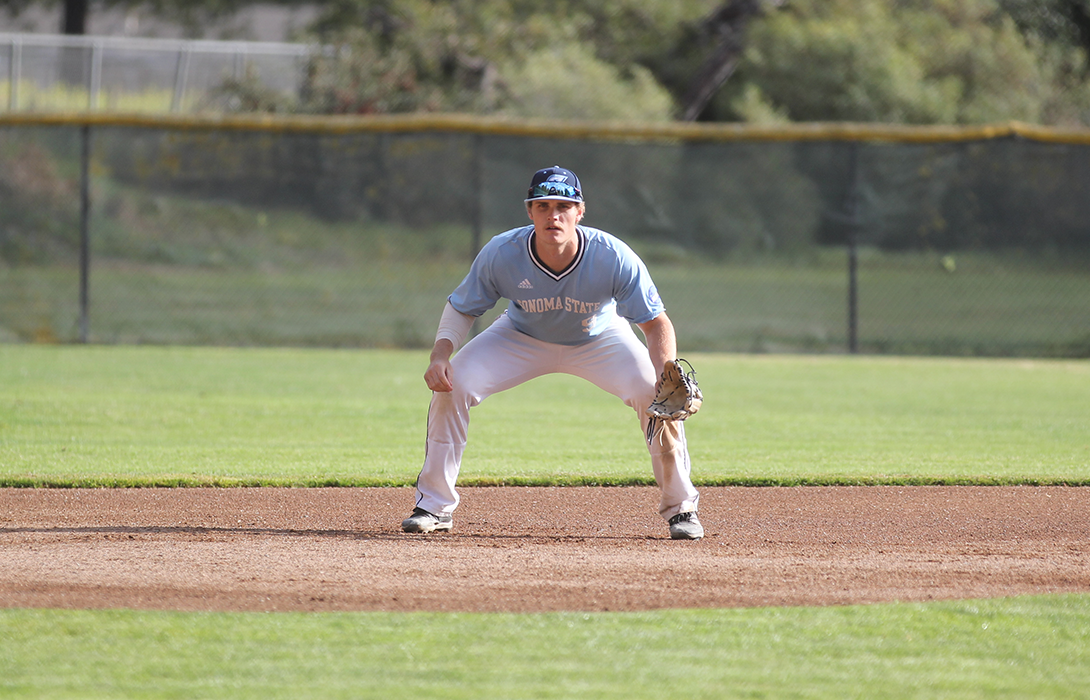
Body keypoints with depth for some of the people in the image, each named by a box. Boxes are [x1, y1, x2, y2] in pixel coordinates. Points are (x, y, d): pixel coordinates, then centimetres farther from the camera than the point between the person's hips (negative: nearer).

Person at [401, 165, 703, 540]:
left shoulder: (613, 257, -34)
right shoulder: (501, 254, -30)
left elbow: (657, 324, -28)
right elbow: (461, 308, -13)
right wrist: (440, 354, -32)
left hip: (600, 338, -1)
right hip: (523, 338, 1)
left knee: (656, 396, -25)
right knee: (452, 385, -20)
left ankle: (680, 506, -3)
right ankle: (435, 505, -2)